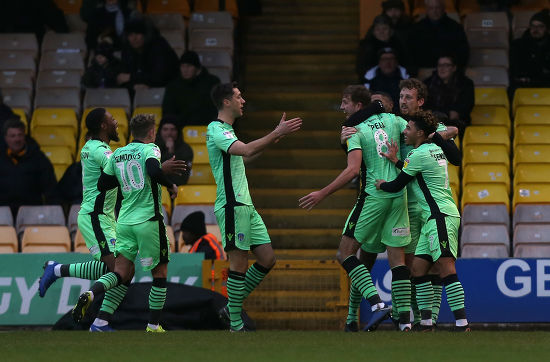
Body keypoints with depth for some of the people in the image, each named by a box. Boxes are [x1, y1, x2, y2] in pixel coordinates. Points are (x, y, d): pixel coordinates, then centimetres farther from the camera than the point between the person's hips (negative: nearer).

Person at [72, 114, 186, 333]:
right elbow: (154, 171, -26)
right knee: (160, 272, 9)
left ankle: (89, 294, -25)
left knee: (122, 273, 3)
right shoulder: (149, 149, -6)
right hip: (149, 220, -5)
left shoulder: (117, 155, 11)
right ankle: (153, 326, 8)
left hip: (124, 221, 5)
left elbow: (102, 185, 15)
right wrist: (171, 186, -10)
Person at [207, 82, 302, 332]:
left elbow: (243, 157, 36)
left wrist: (273, 139, 28)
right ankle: (235, 325, -3)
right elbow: (246, 151, -26)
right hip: (232, 206, -10)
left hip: (246, 205, 10)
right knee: (239, 263, -8)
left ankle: (232, 309, 16)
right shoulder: (216, 130, -11)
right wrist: (277, 133, -22)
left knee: (267, 259, 8)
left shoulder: (226, 130, 21)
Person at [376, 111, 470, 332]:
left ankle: (462, 323, -22)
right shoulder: (435, 149, 17)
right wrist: (396, 161, 17)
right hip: (433, 217, 10)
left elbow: (396, 186, -4)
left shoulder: (419, 154, -10)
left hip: (441, 216, -10)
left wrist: (380, 184, 16)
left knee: (446, 269, -16)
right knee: (418, 268, 8)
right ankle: (426, 323, 8)